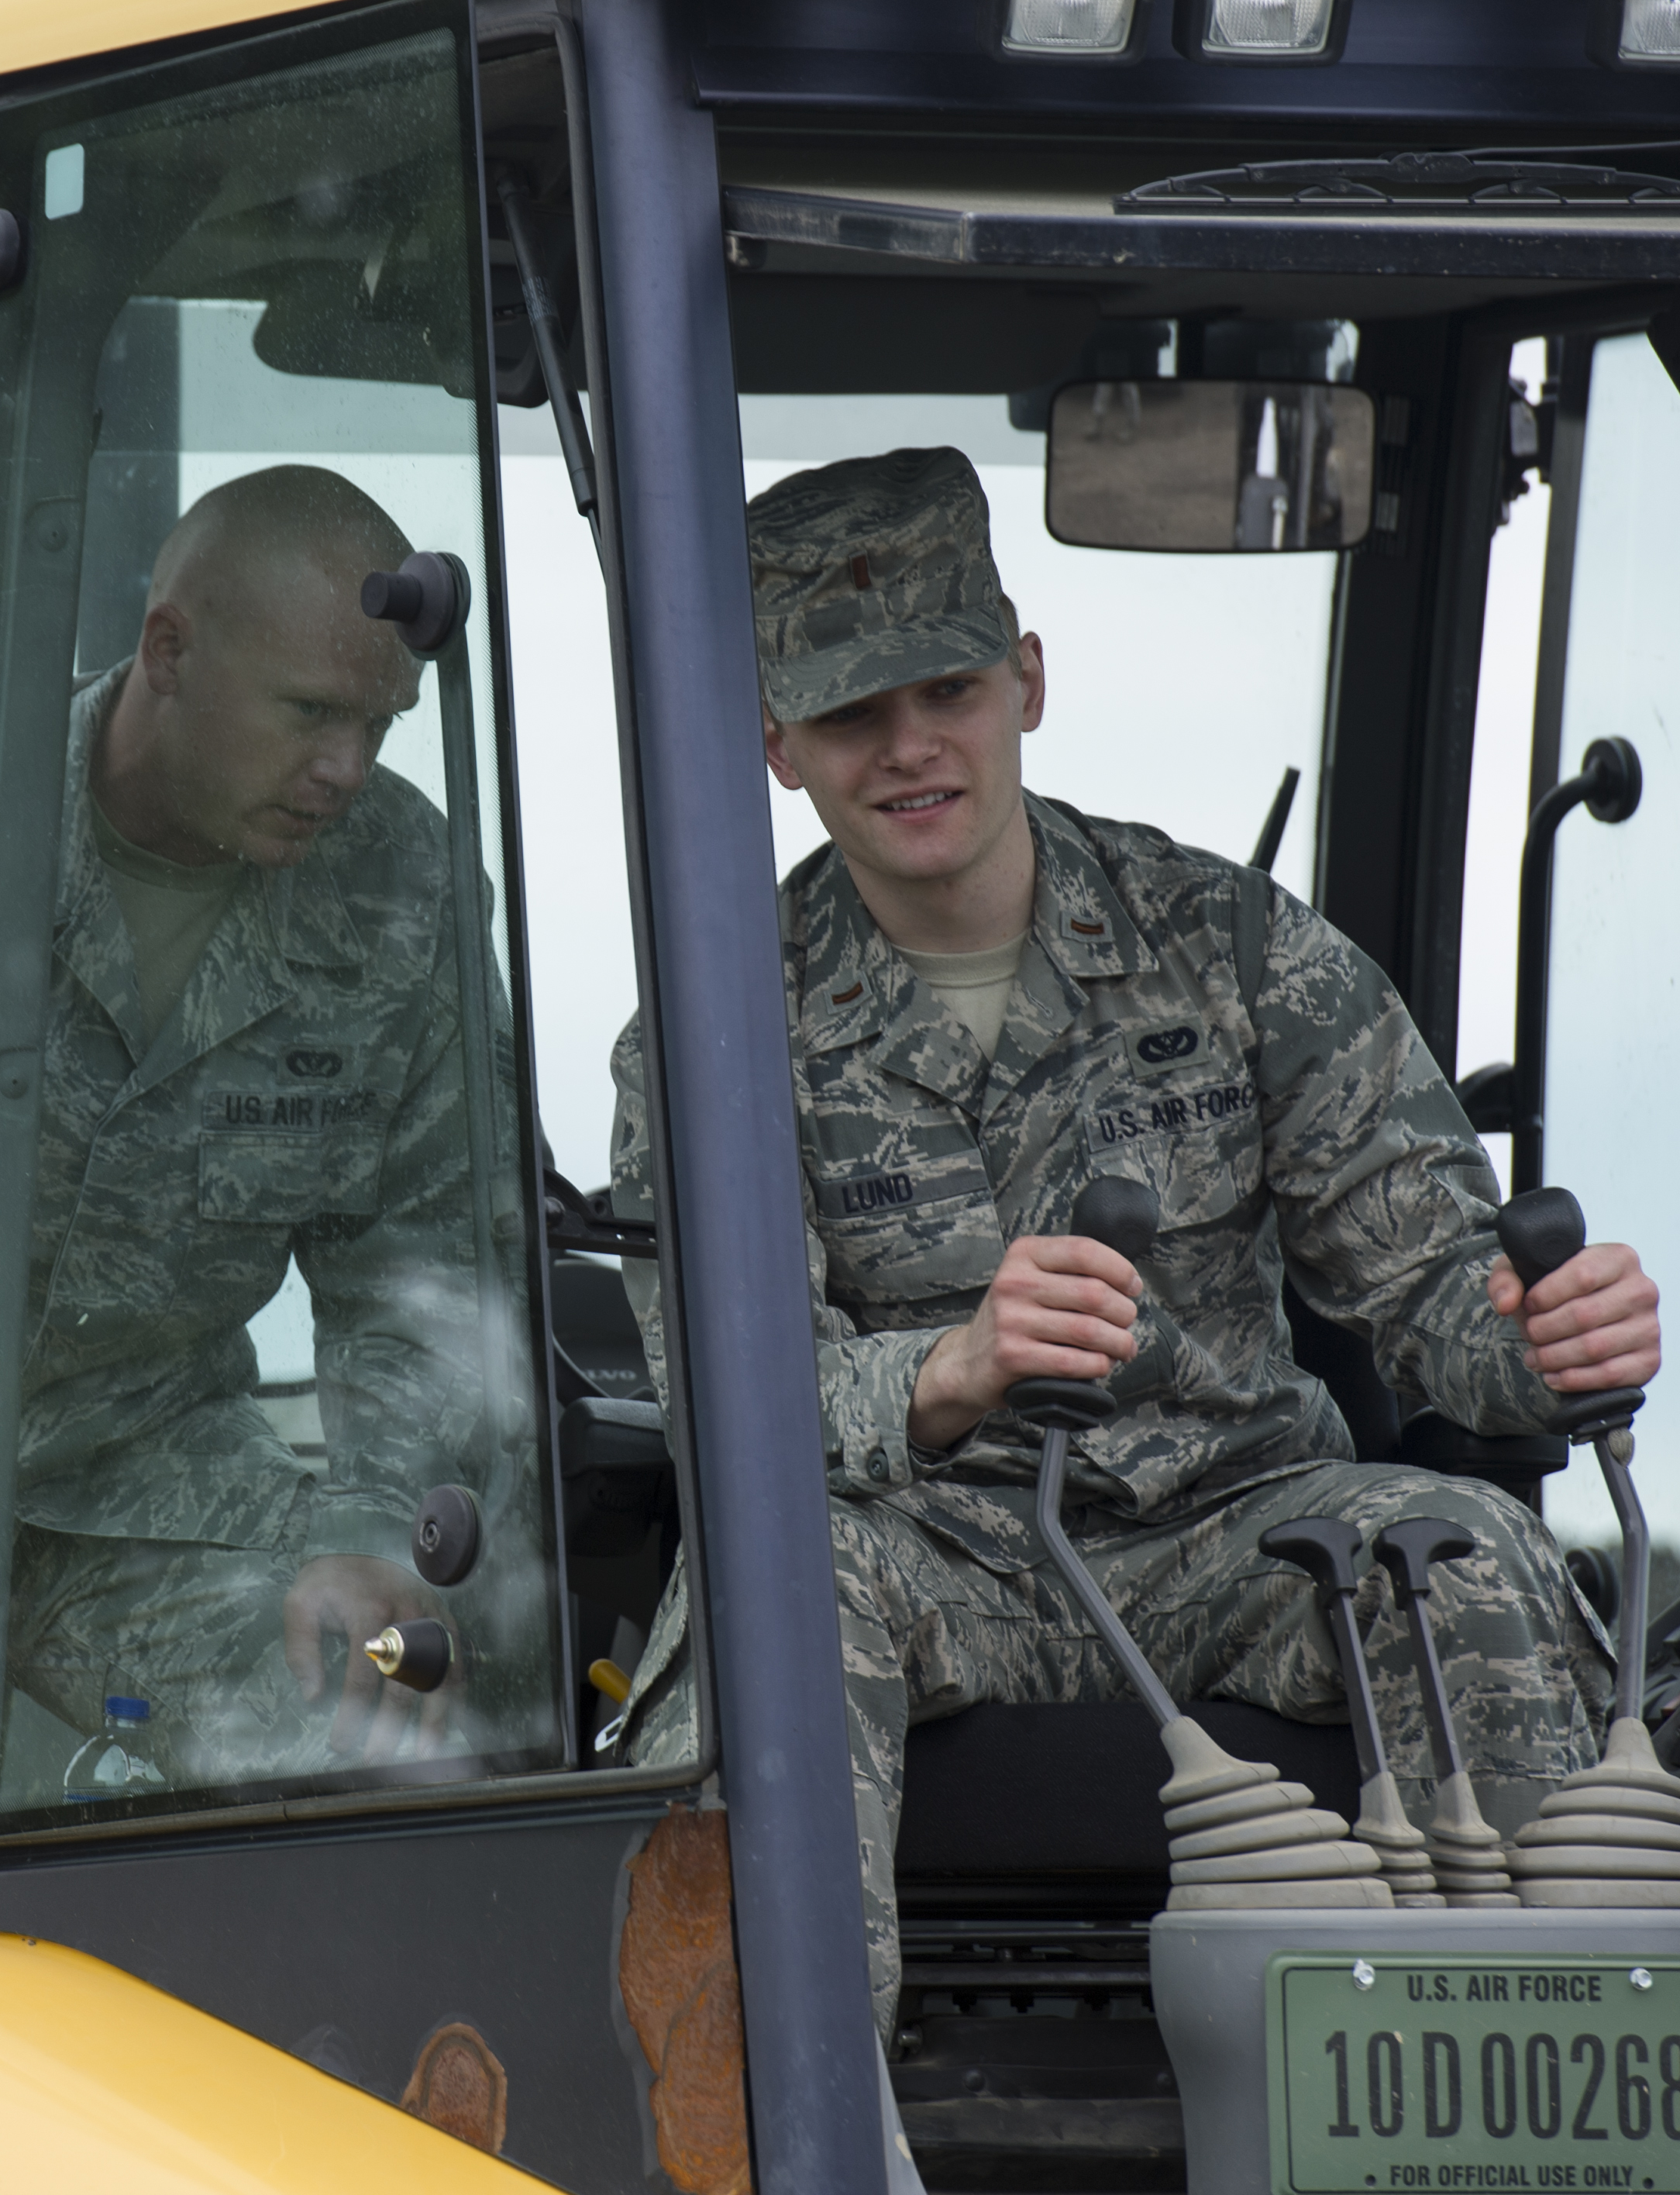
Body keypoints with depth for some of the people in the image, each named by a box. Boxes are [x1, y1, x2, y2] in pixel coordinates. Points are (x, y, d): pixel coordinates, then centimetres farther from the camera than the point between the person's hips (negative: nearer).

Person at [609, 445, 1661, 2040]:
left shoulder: (1235, 947, 3)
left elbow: (1424, 1266, 1)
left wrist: (1545, 1337, -25)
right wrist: (950, 1378, -36)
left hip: (1225, 1529, 1)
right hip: (935, 1549, -1)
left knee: (1468, 1555, -29)